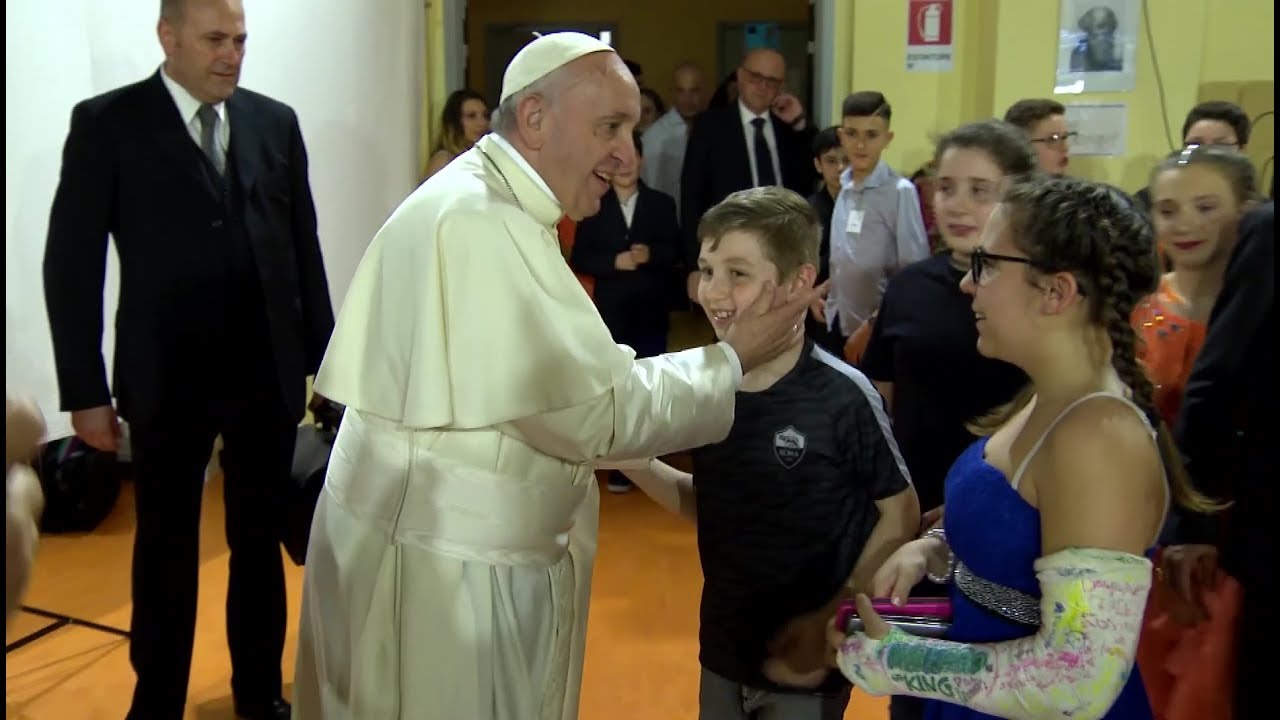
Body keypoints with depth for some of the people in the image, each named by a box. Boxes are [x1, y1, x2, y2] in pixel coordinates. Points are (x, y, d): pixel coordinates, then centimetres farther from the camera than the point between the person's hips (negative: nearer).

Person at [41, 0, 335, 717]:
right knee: (165, 549, 13)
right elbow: (72, 264, -6)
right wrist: (86, 390, -8)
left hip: (270, 370, 3)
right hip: (167, 376, -2)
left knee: (260, 541, 15)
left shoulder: (275, 121, 4)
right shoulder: (107, 123, -6)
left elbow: (304, 247, 7)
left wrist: (323, 356, 6)